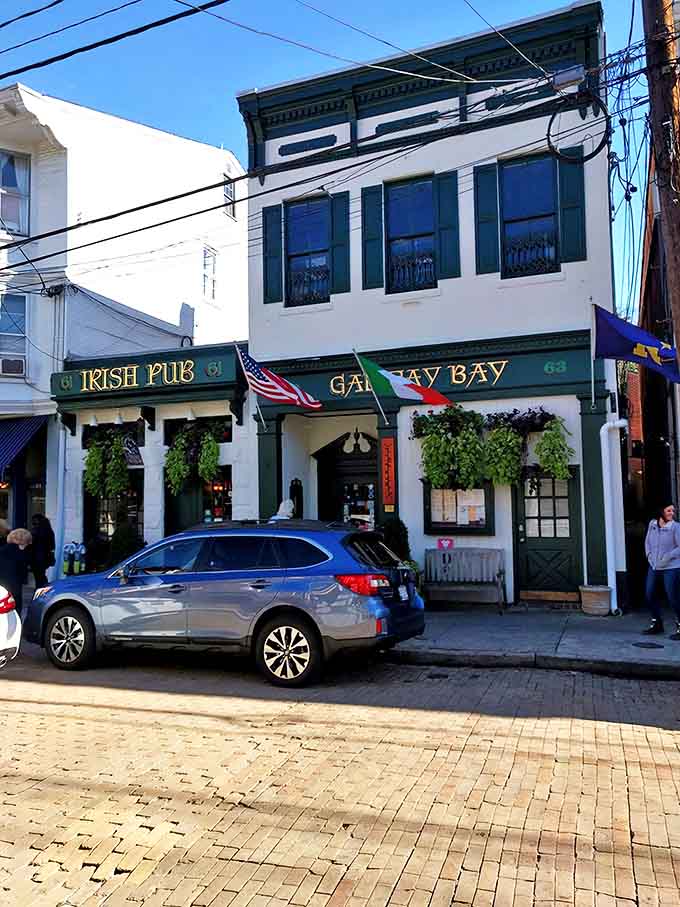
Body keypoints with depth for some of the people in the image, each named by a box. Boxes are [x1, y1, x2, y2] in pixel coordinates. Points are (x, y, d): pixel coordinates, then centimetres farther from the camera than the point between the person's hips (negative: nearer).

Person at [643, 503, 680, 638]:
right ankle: (656, 624, 28)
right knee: (650, 595, 11)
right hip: (654, 567, 6)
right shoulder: (652, 524, 4)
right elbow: (647, 542, 15)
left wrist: (666, 558, -16)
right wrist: (649, 556, 3)